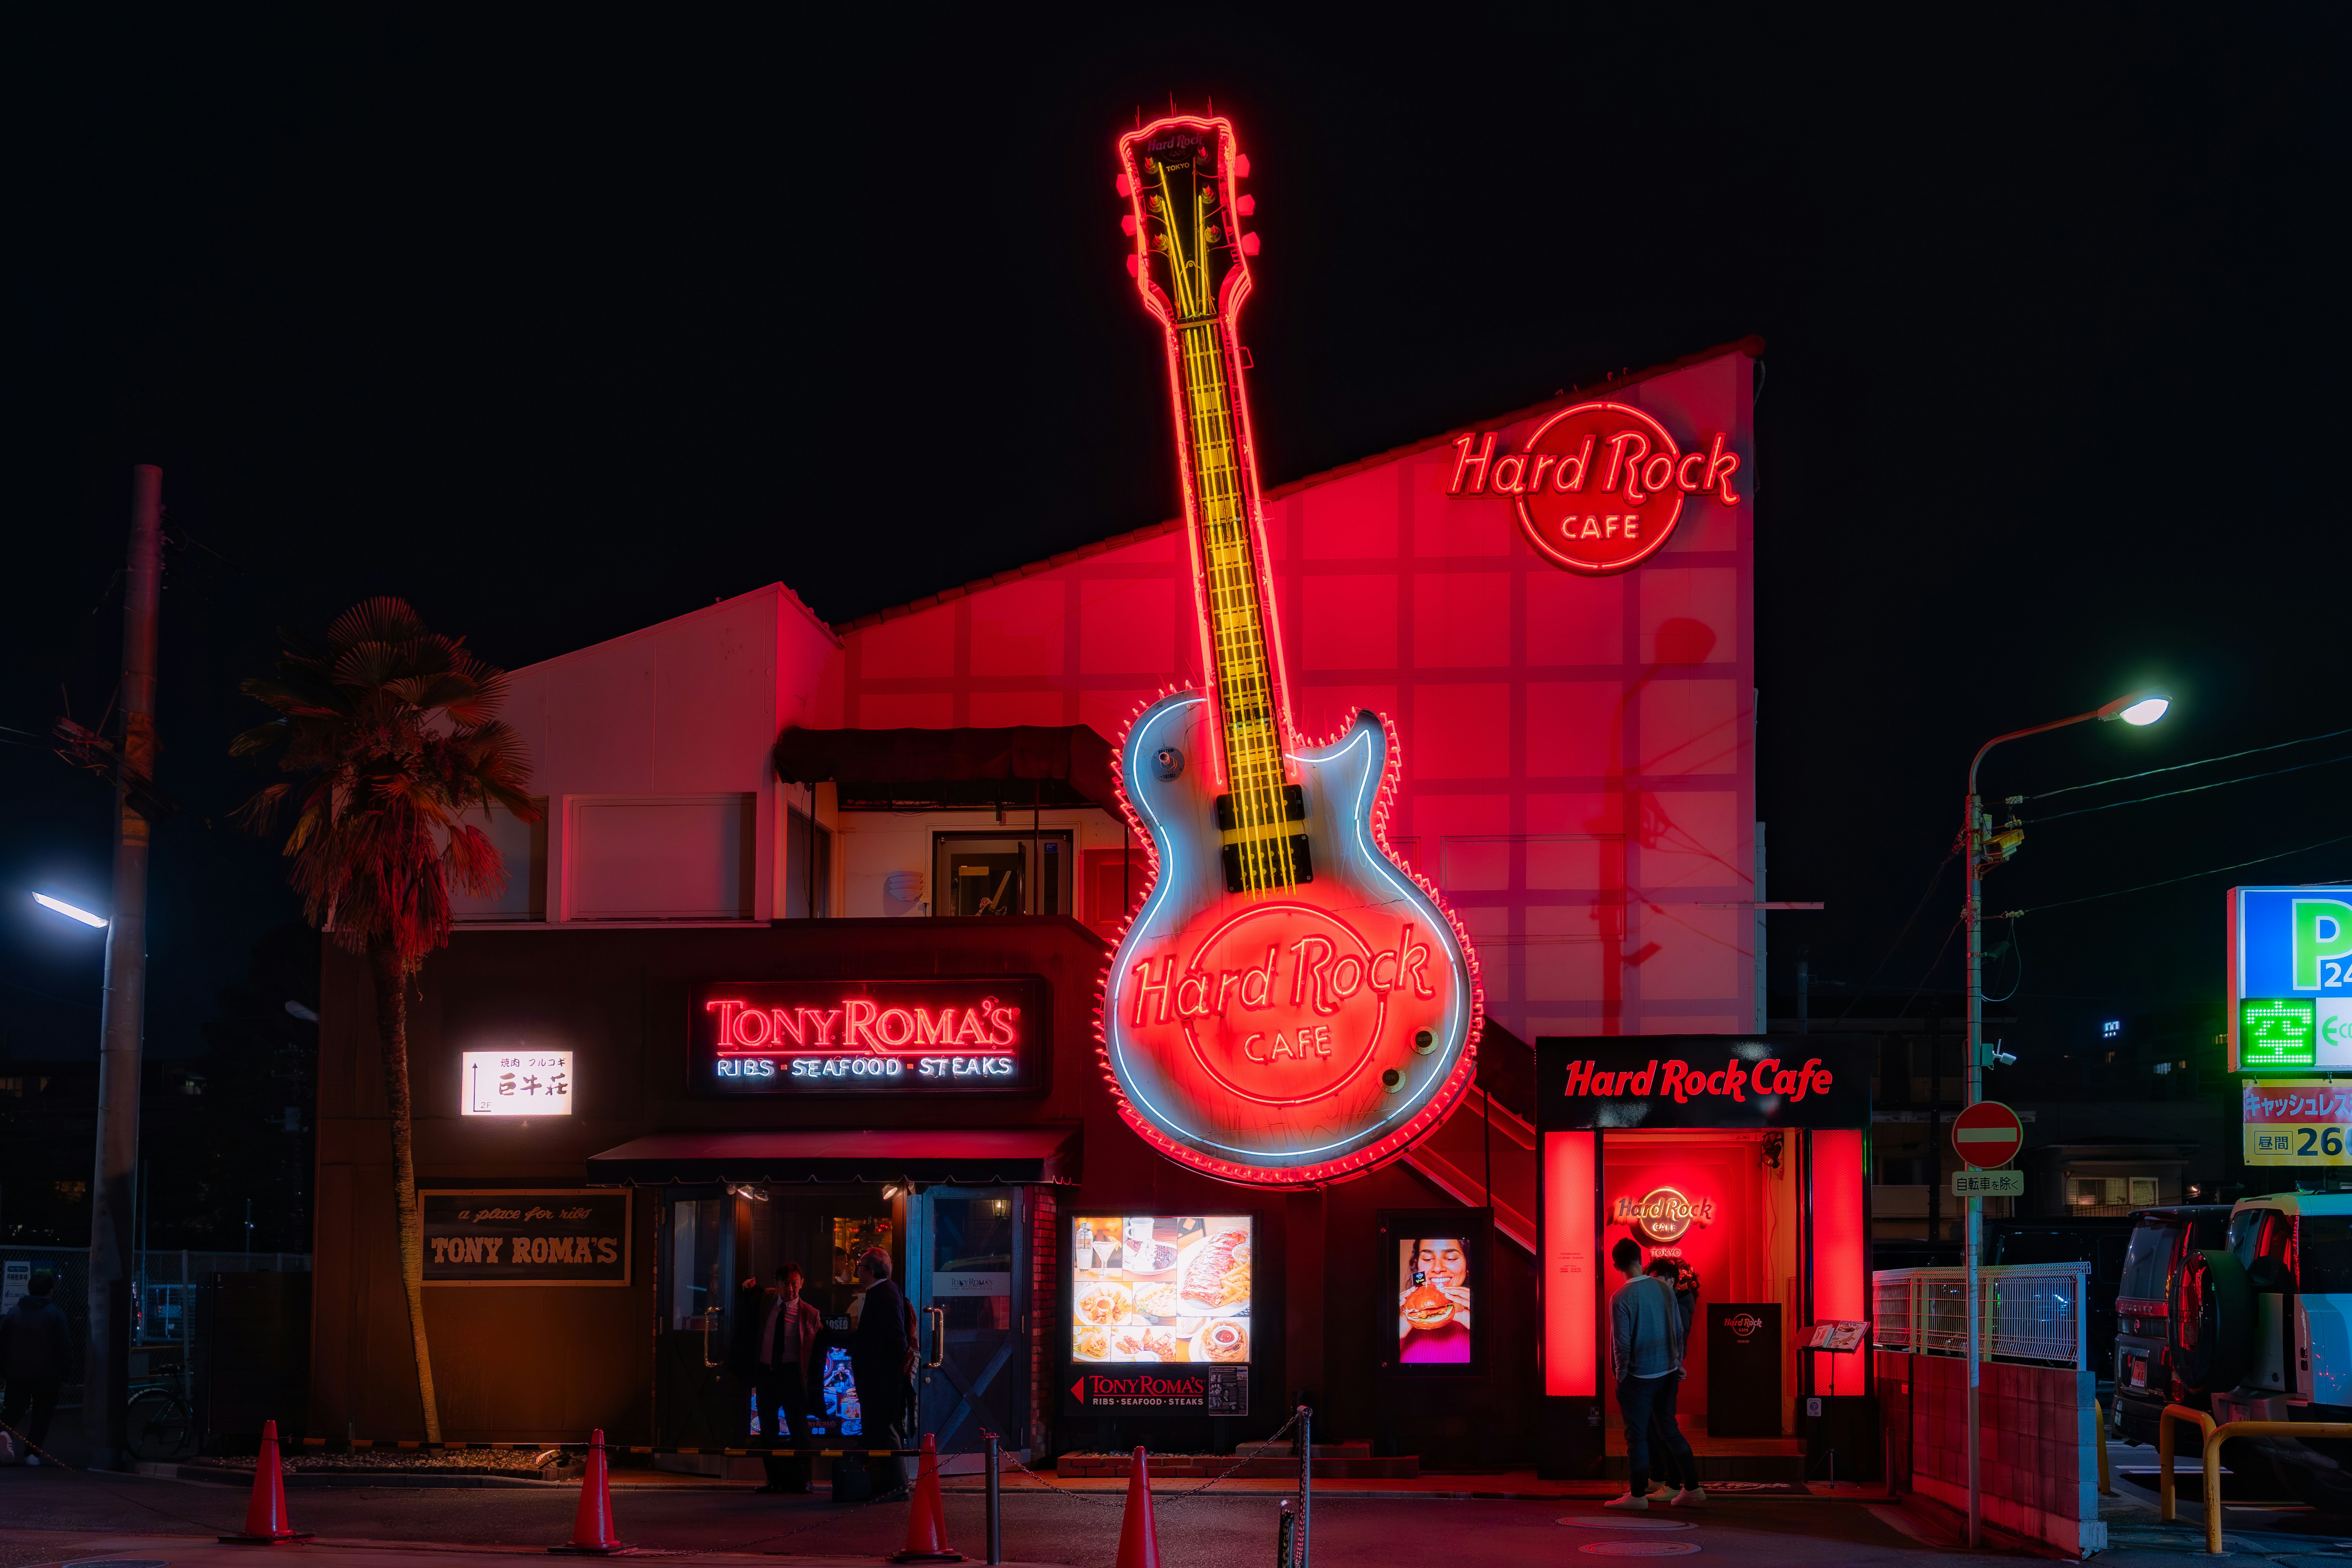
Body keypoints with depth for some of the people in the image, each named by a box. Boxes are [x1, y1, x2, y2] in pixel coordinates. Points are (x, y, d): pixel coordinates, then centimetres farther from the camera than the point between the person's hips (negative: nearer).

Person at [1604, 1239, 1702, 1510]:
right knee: (1671, 1429, 15)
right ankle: (1693, 1489, 16)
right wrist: (1678, 1363, 17)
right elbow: (1678, 1331, 6)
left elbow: (1621, 1343, -13)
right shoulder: (1665, 1288, -1)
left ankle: (1637, 1495, 9)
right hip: (1667, 1373, 5)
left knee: (1637, 1435, 4)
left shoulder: (1621, 1298, -16)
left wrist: (1620, 1374, 1)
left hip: (1638, 1376, -5)